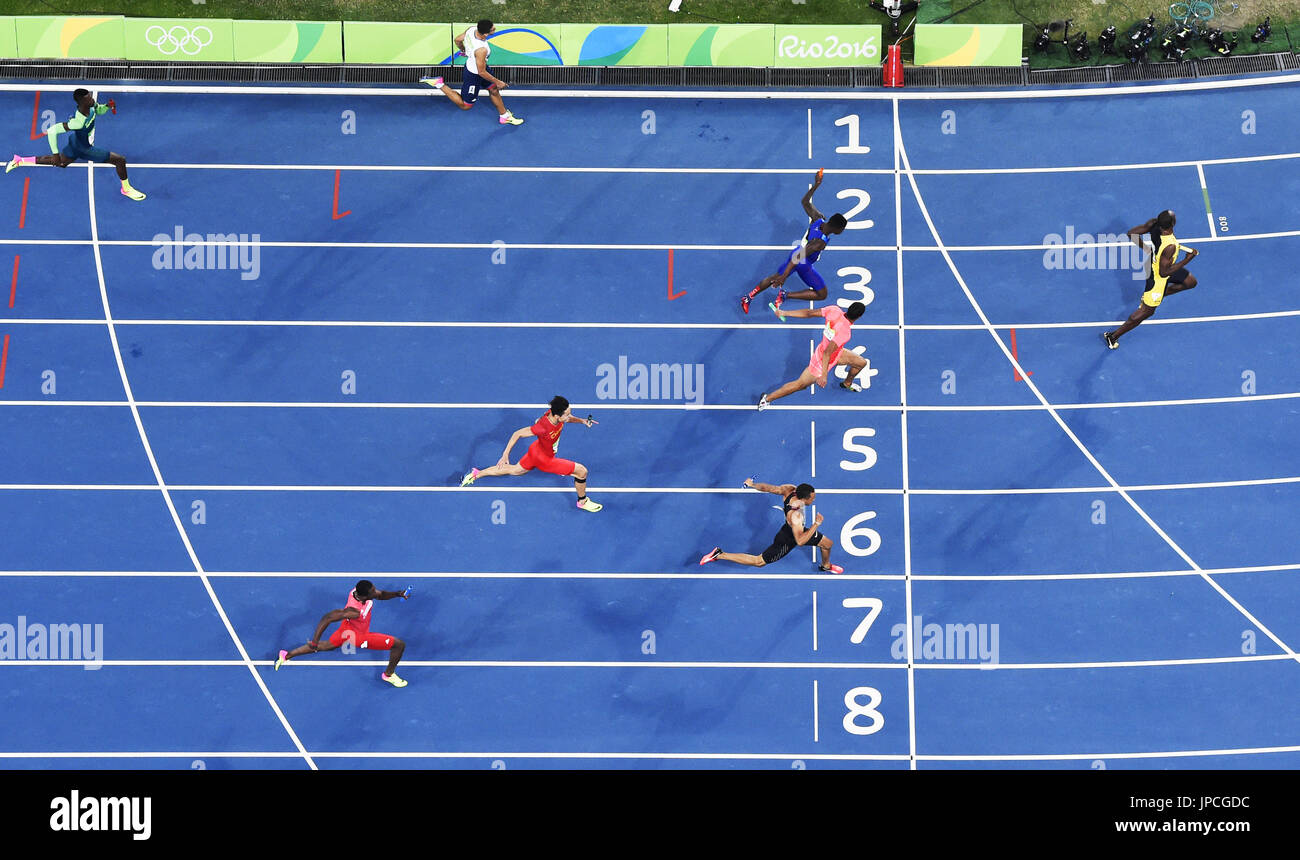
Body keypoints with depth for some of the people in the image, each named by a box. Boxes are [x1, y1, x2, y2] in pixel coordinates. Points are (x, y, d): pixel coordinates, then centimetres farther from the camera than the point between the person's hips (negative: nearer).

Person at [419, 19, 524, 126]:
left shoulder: (472, 29, -21)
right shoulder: (481, 50, -41)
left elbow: (458, 40, 0)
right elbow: (482, 72, -27)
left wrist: (463, 50, 23)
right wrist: (497, 82, -13)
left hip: (470, 63, 9)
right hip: (474, 74, -8)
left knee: (494, 90, 26)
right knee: (465, 105, 14)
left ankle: (505, 116, 46)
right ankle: (438, 84, 15)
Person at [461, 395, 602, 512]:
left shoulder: (555, 413, -21)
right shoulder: (543, 427, -41)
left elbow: (569, 419, 6)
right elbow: (517, 434, -29)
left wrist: (581, 420, -11)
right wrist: (505, 455, -26)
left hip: (535, 450, 8)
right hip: (544, 460, -8)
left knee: (514, 470, 30)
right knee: (582, 471, -3)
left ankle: (476, 474, 39)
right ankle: (583, 501, 24)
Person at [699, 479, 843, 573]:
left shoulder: (790, 489, -25)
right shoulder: (795, 515, -44)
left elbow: (767, 488, -11)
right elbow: (800, 541, -41)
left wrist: (752, 484, 5)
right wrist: (816, 524, -40)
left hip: (798, 530, 8)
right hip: (787, 540, -8)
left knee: (827, 544, 18)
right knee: (759, 561, 7)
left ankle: (825, 566, 52)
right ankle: (719, 555, 13)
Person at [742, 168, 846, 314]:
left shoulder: (819, 219, -17)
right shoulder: (820, 242, -37)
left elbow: (805, 202, -2)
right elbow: (799, 256, -40)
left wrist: (816, 185, 6)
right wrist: (784, 276, -39)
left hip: (796, 253, 8)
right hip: (803, 265, -8)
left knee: (775, 277, 28)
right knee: (822, 295, 4)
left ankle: (749, 297, 35)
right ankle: (785, 295, 2)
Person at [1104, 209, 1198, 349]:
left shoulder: (1154, 224, -24)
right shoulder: (1170, 247, -42)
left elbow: (1132, 233, -12)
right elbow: (1163, 272, -31)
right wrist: (1187, 260, -26)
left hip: (1154, 262, 8)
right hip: (1157, 277, -8)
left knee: (1191, 282, 26)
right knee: (1147, 311, 13)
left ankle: (1149, 296, 38)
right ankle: (1113, 336, 25)